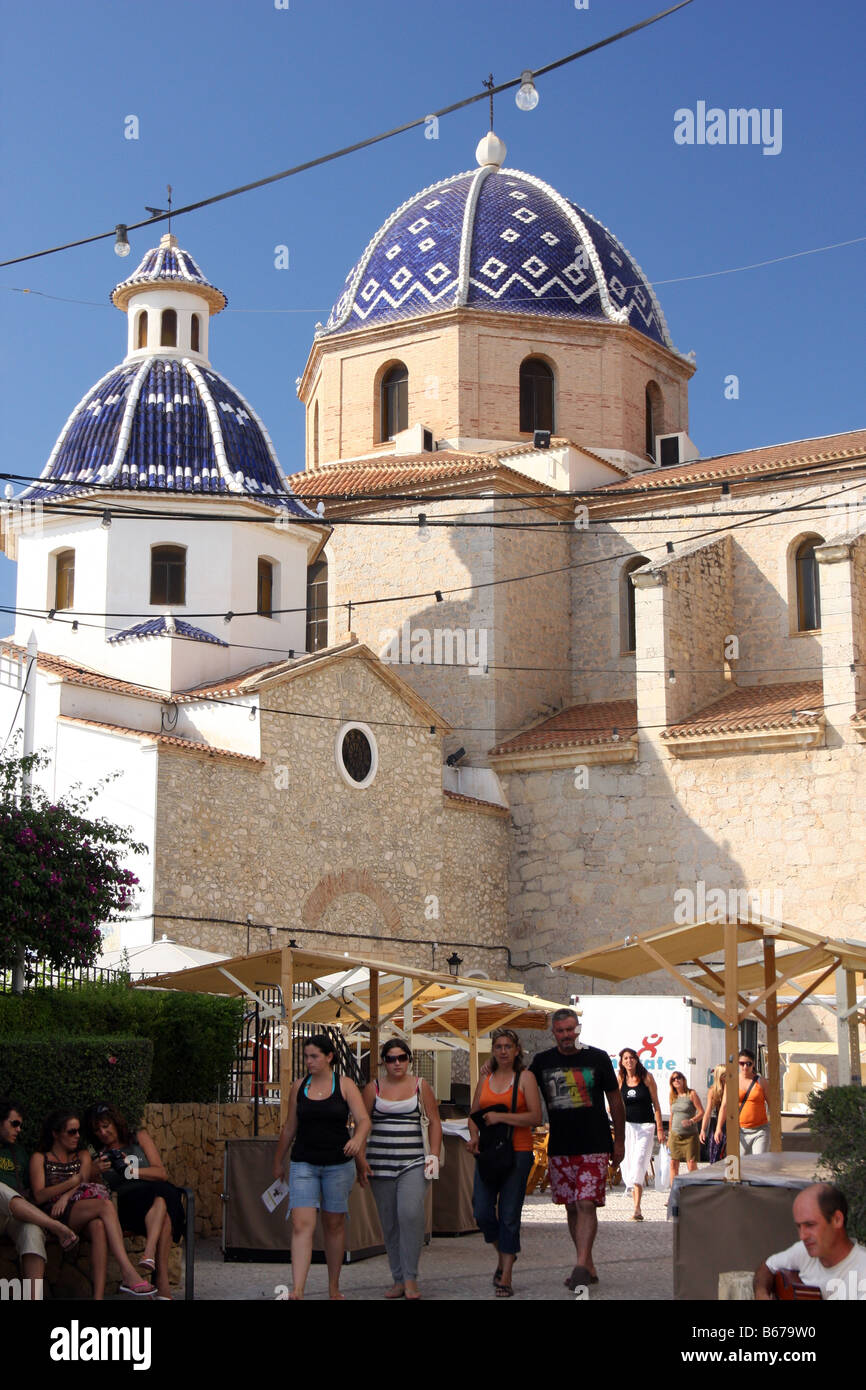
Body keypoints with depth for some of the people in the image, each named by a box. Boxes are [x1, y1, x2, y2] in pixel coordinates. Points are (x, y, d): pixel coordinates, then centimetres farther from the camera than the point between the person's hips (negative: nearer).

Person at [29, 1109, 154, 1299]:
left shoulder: (83, 1156, 29)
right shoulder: (40, 1158, 16)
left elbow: (84, 1180, 8)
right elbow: (39, 1197, 0)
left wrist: (66, 1196, -14)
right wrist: (72, 1182, -12)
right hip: (53, 1217, -3)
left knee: (98, 1226, -38)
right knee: (105, 1205, -33)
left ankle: (99, 1295, -51)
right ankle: (129, 1275, -45)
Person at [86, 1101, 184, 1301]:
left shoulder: (139, 1138, 19)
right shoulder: (99, 1155, 21)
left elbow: (161, 1173, 9)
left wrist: (132, 1170, -7)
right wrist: (97, 1171, -10)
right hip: (125, 1205, -1)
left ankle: (149, 1252, -55)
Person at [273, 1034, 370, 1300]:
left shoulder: (345, 1085, -1)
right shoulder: (299, 1087, 6)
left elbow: (364, 1120, -8)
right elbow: (290, 1128, 14)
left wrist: (357, 1138, -29)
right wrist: (278, 1162, 19)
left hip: (338, 1164, -1)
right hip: (304, 1164, 1)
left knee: (334, 1224, 9)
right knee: (302, 1224, -12)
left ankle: (334, 1288, 23)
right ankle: (297, 1291, -18)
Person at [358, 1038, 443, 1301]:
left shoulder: (420, 1087, 7)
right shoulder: (373, 1089, 8)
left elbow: (434, 1122, 9)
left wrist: (434, 1155, -1)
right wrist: (360, 1160, 0)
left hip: (413, 1162, -2)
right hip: (380, 1163, 2)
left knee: (411, 1213, -20)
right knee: (389, 1222, 3)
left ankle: (410, 1278, -12)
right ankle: (398, 1279, 13)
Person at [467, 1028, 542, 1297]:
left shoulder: (525, 1077, -2)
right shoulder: (485, 1079, 13)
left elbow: (536, 1116, -10)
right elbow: (474, 1114, 20)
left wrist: (501, 1117, -16)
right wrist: (474, 1135, 0)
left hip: (518, 1151, -4)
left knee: (509, 1215, -3)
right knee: (482, 1211, -1)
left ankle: (506, 1277, 3)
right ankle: (503, 1255, 27)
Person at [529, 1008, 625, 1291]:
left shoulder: (597, 1058, 0)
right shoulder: (542, 1061, 6)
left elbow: (615, 1100, 7)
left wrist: (619, 1141, 7)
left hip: (594, 1146, -3)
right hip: (559, 1148, 4)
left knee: (586, 1204, -14)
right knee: (571, 1208, 7)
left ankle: (581, 1264, -17)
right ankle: (588, 1268, 16)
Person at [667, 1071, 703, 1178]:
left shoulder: (692, 1094, -3)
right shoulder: (673, 1097, 12)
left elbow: (701, 1112, -6)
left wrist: (691, 1121, -23)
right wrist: (669, 1135, 18)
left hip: (690, 1135, -5)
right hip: (675, 1135, 5)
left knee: (692, 1165, -9)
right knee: (673, 1164, 1)